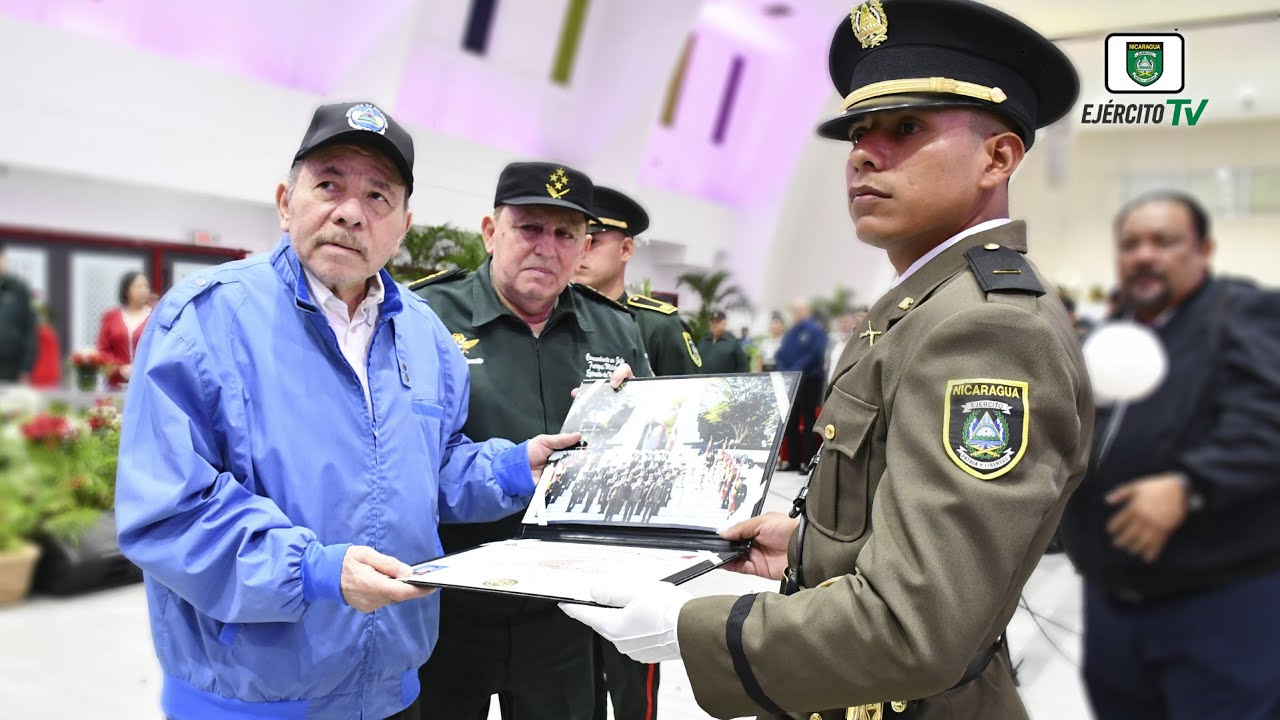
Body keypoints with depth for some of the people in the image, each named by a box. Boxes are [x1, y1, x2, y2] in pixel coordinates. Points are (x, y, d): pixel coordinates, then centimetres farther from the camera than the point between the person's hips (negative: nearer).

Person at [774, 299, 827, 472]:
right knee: (790, 421, 7)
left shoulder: (815, 330, -4)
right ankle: (793, 460, 14)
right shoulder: (791, 332, 16)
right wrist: (784, 372, -5)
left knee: (808, 421, -5)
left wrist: (795, 370, -19)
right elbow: (780, 354, 12)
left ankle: (808, 461, -2)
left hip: (809, 380, -7)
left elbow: (814, 354, -16)